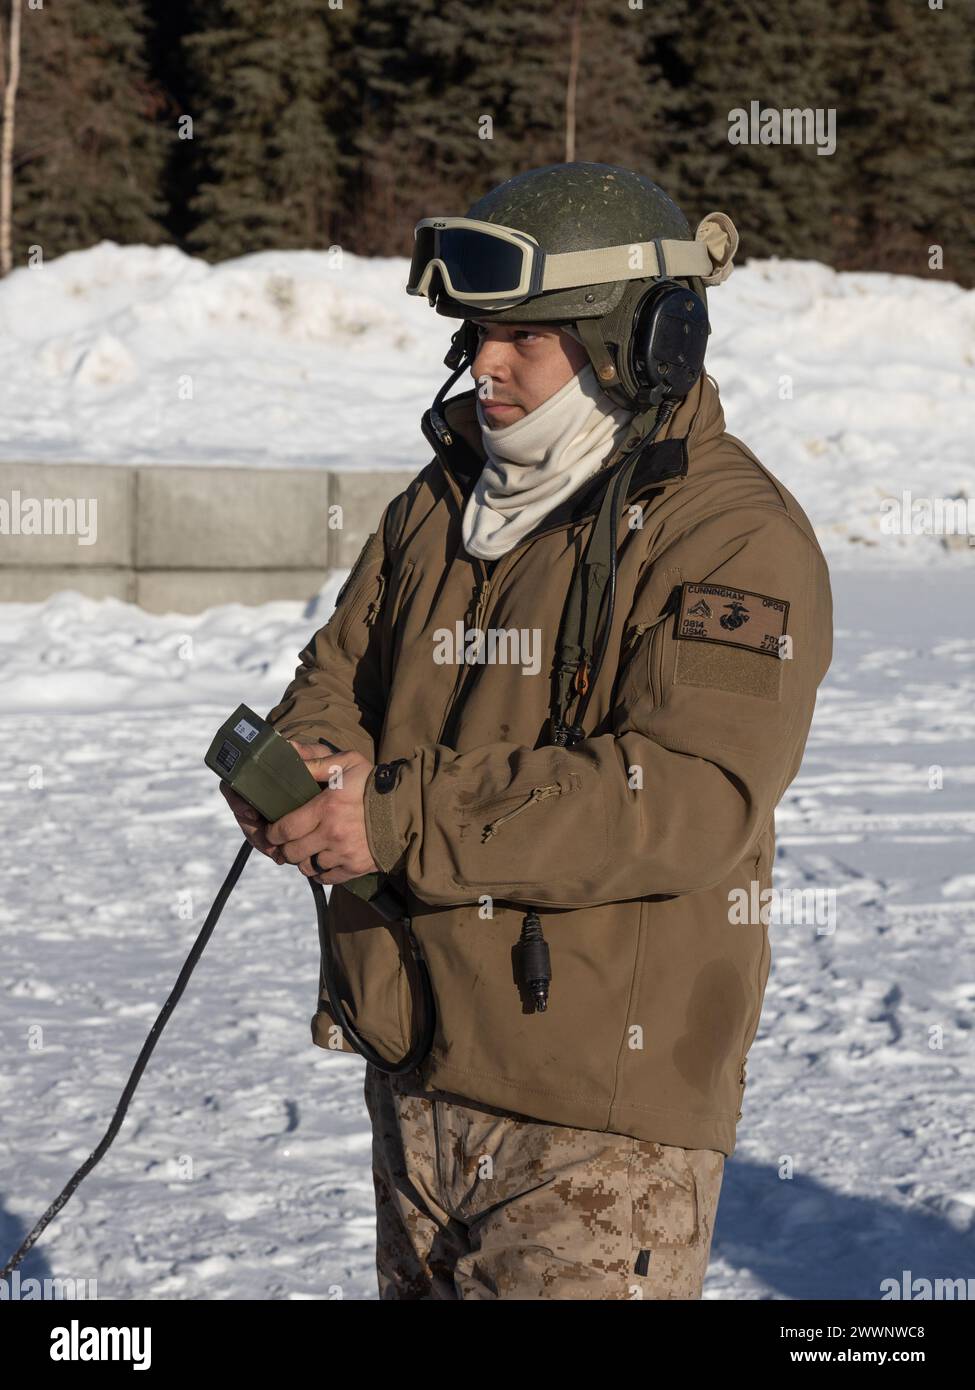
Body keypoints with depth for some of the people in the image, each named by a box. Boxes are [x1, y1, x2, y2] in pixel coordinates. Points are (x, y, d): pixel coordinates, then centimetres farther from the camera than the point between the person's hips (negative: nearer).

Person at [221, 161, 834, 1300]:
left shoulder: (736, 538, -13)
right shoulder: (439, 505, 12)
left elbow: (691, 799, -24)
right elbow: (339, 680, 15)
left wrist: (407, 819, -27)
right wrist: (301, 764, -11)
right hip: (414, 1072, 7)